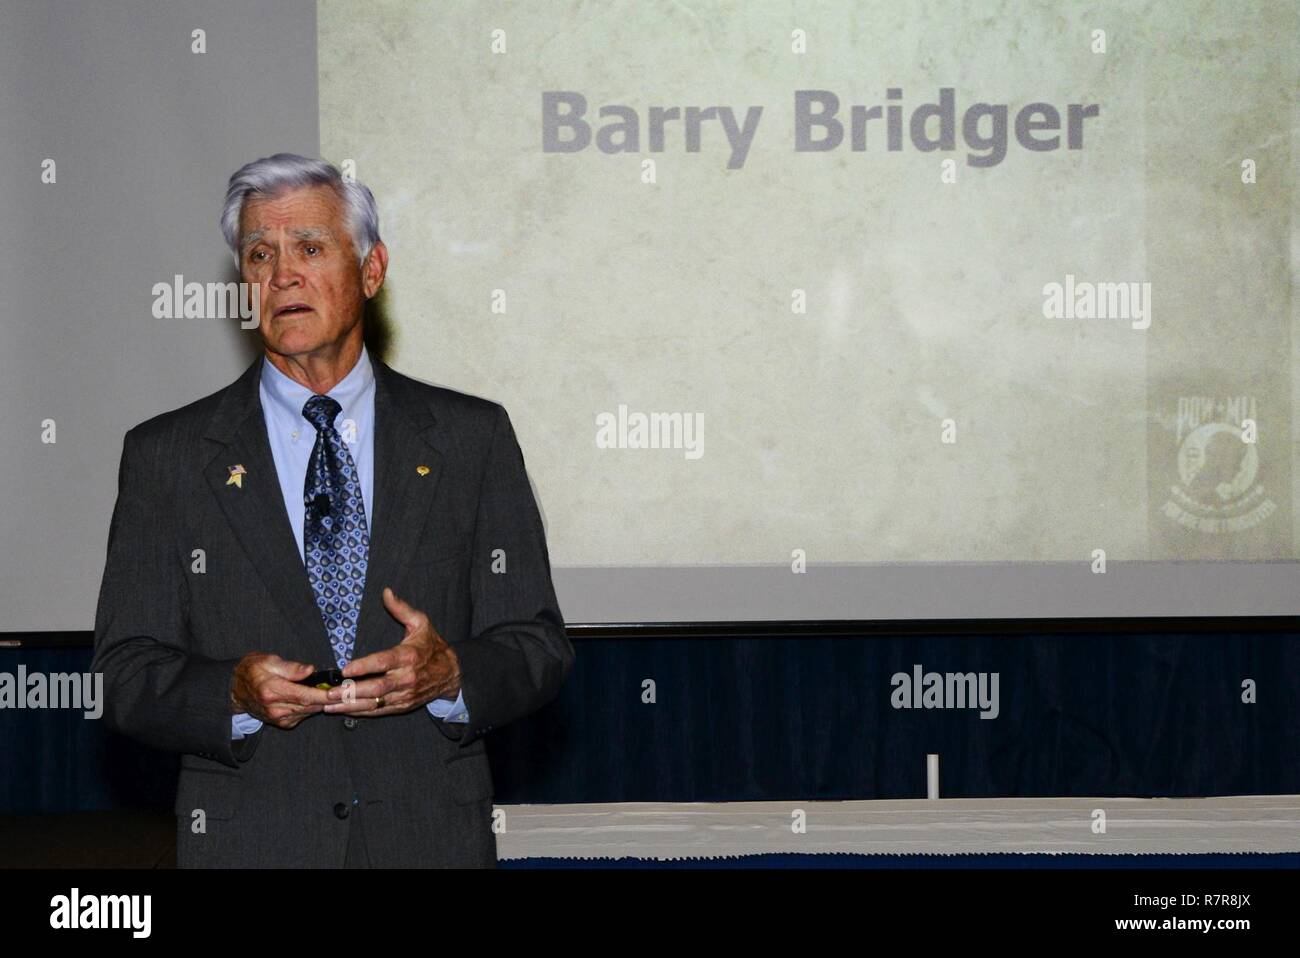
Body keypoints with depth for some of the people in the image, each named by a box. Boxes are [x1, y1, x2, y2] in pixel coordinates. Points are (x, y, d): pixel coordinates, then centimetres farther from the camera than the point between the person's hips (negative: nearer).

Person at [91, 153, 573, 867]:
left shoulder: (473, 439, 4)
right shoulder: (167, 456, 2)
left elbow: (538, 647, 2)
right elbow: (125, 675, -1)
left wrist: (450, 675, -17)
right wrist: (235, 694, -19)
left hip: (434, 839, 1)